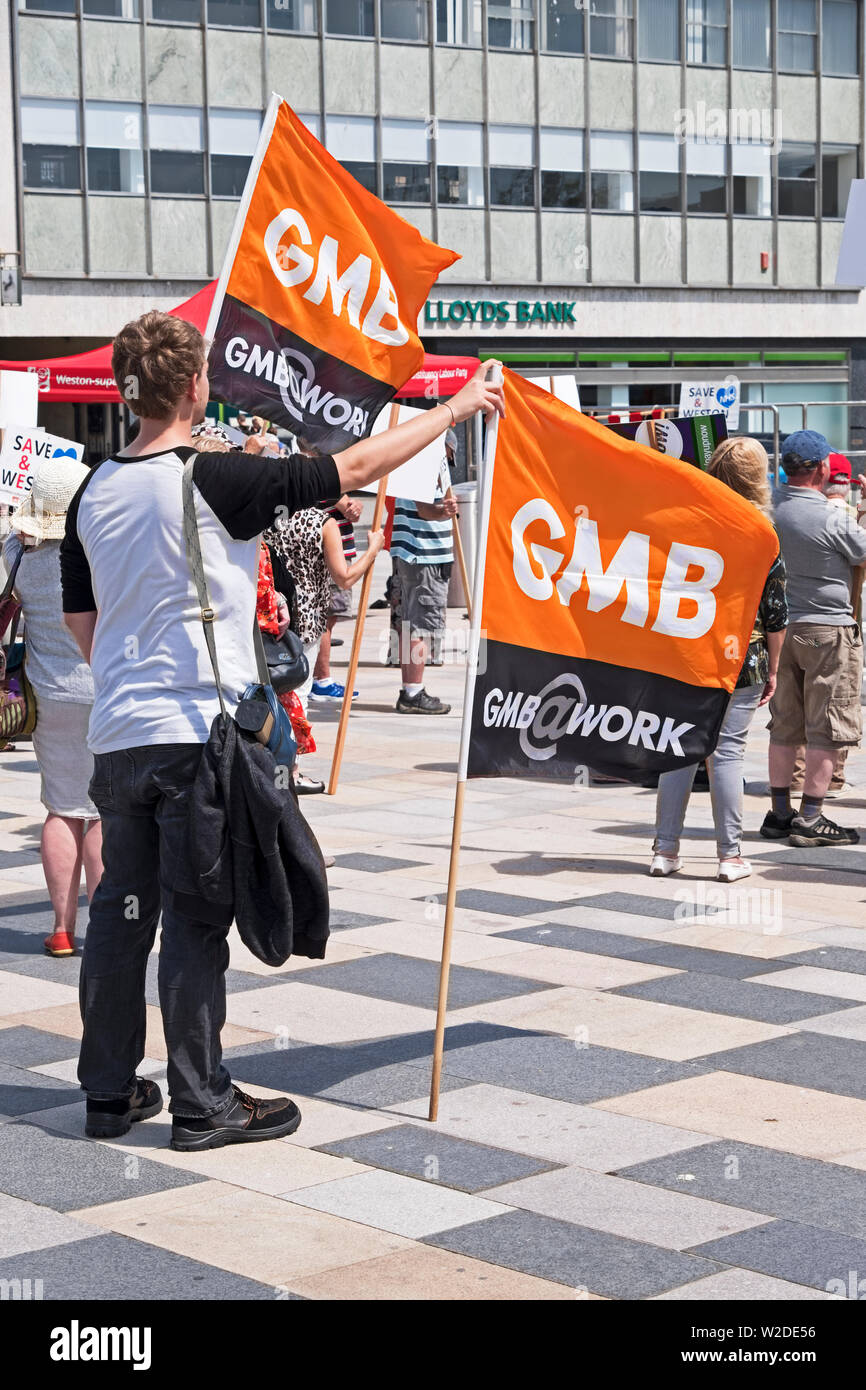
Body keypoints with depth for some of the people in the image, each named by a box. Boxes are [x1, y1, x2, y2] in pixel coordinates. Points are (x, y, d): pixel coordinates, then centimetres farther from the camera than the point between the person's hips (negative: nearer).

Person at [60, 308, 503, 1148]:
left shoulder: (95, 492, 6)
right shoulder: (214, 480, -13)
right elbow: (355, 468, -7)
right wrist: (456, 409, 4)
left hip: (116, 734, 6)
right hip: (196, 733, -6)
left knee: (120, 910, 13)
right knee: (194, 918, 0)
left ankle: (109, 1092, 20)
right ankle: (202, 1105, 8)